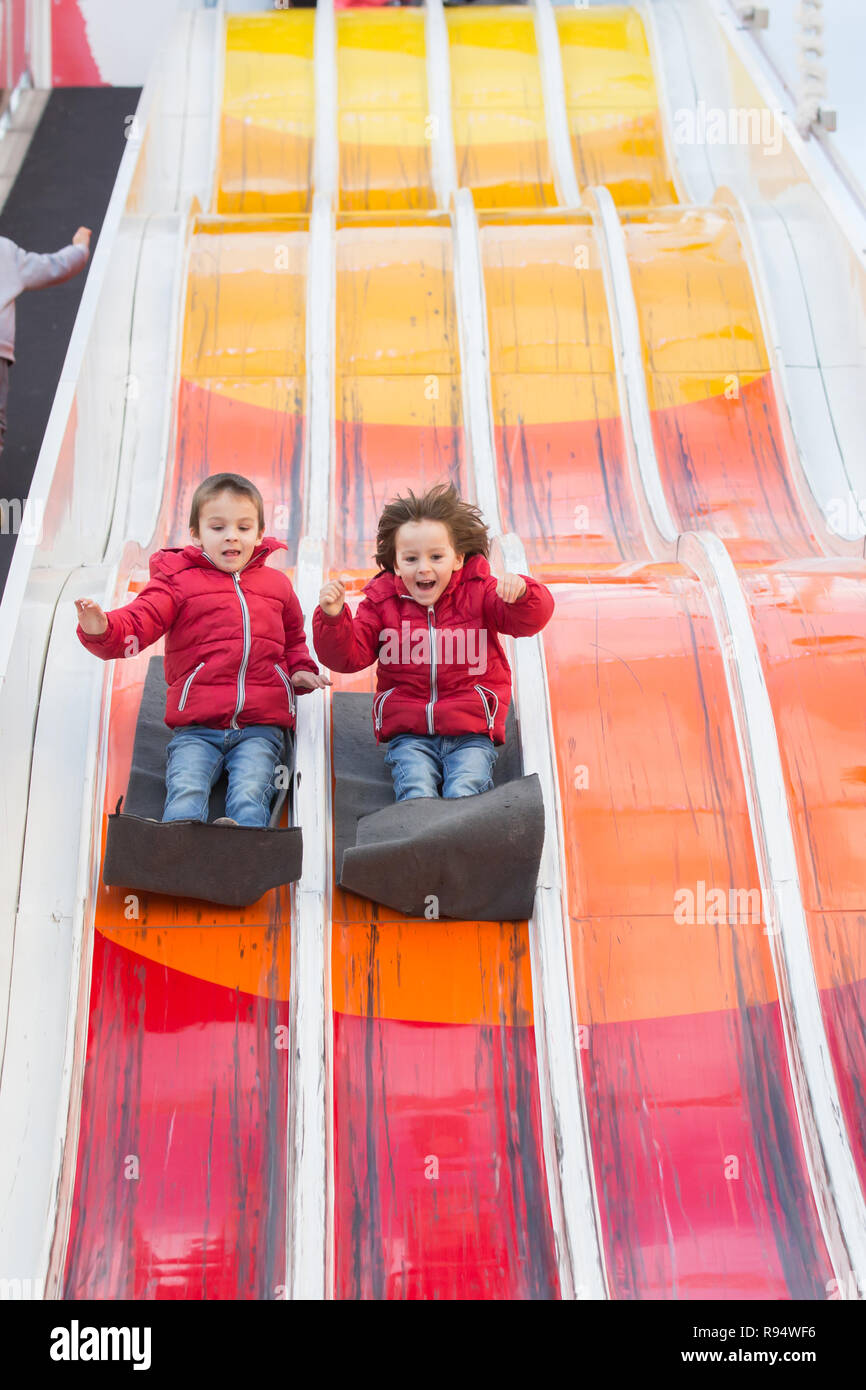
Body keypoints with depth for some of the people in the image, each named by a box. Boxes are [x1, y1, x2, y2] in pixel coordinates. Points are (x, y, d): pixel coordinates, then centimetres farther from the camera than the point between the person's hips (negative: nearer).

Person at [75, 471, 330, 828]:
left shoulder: (277, 584, 20)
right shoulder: (179, 581, 9)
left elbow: (293, 638, 37)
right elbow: (138, 623, -6)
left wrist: (300, 669, 16)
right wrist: (101, 629, -28)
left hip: (260, 726, 1)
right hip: (196, 728, -1)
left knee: (249, 795, -23)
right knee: (185, 793, -24)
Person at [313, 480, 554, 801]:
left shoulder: (478, 592, 4)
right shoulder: (382, 601, 6)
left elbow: (529, 620, -7)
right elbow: (348, 655, 2)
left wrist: (520, 593, -31)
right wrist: (332, 618, -17)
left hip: (472, 733, 0)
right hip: (408, 735, 1)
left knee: (464, 793, -23)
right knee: (416, 792, -24)